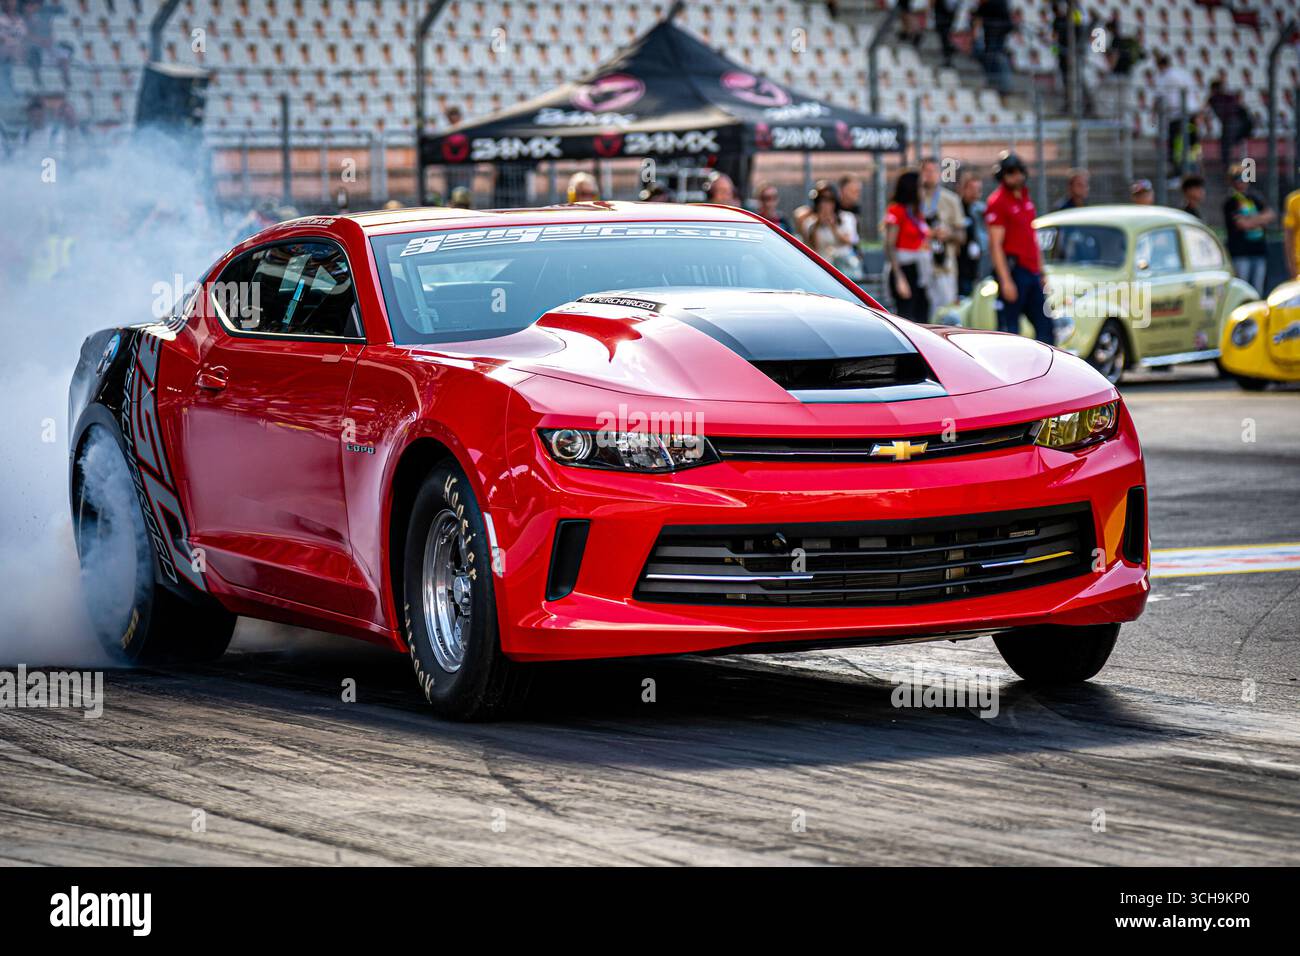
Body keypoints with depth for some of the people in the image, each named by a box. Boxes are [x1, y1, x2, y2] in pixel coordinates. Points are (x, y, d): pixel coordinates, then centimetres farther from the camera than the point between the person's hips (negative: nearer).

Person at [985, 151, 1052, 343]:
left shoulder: (1025, 196, 16)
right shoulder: (998, 202, -10)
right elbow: (996, 246, -15)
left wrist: (1041, 273, 18)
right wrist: (1006, 281, -20)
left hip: (1032, 272, 9)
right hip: (1013, 271, -8)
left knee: (1045, 325, 9)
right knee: (1009, 329, -6)